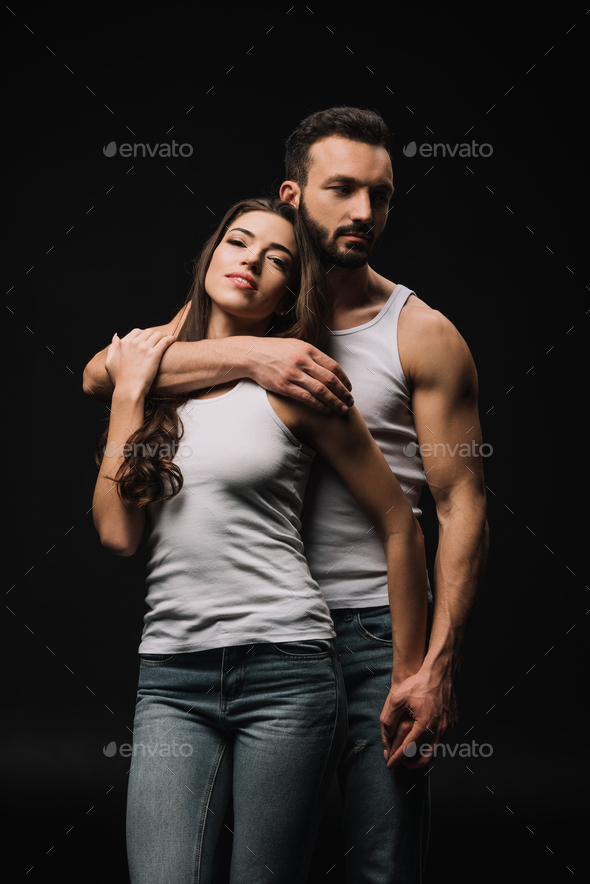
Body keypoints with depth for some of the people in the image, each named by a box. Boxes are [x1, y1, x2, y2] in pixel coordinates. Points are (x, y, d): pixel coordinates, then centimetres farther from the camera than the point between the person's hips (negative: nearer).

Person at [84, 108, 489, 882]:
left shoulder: (422, 336, 1)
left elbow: (462, 506, -4)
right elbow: (101, 375, -4)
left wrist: (438, 668, -13)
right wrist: (249, 356, -18)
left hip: (375, 635, -2)